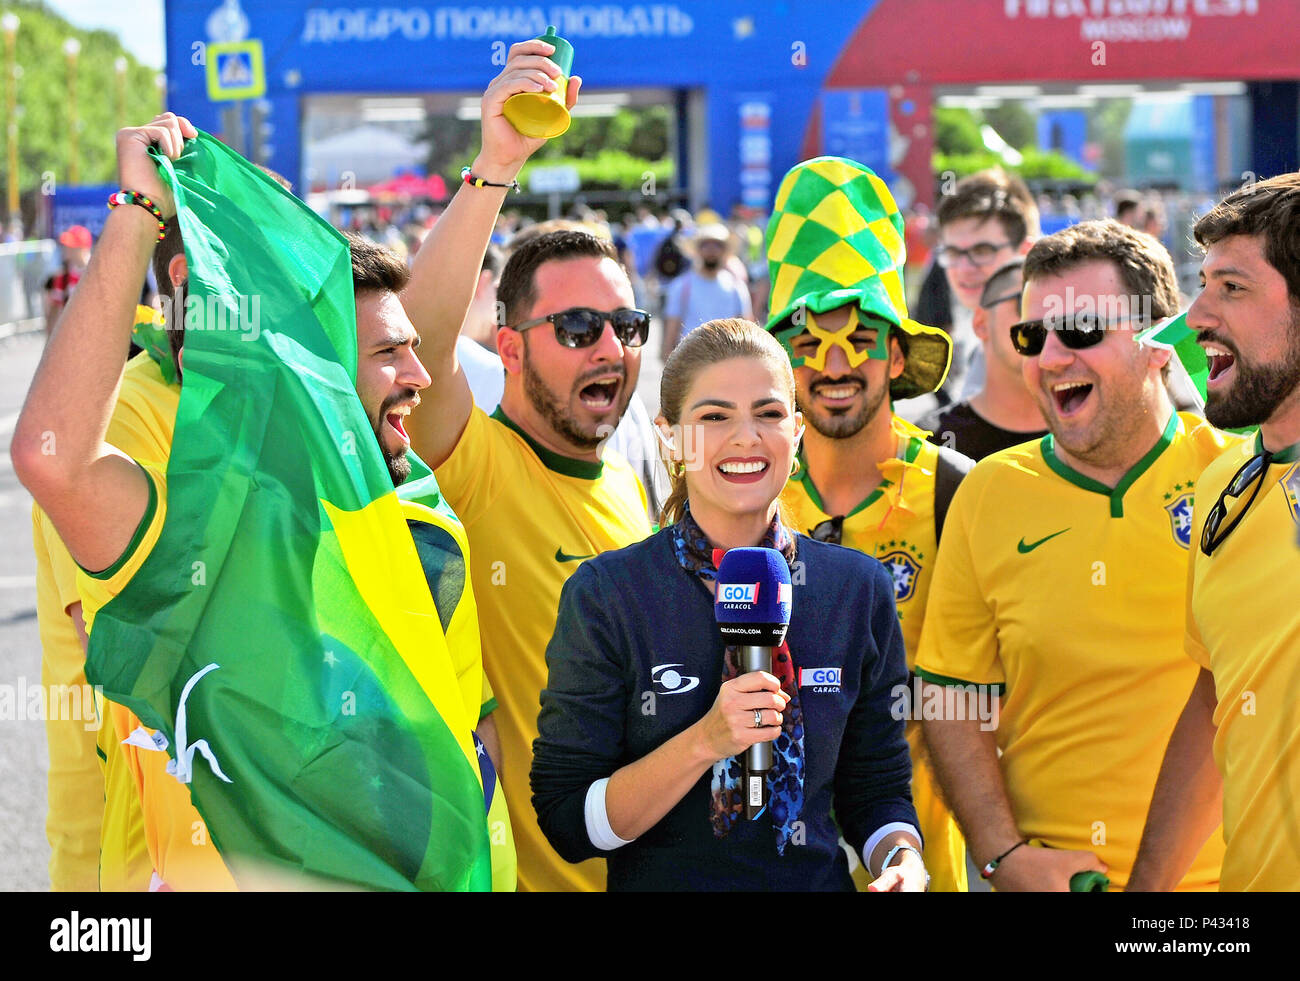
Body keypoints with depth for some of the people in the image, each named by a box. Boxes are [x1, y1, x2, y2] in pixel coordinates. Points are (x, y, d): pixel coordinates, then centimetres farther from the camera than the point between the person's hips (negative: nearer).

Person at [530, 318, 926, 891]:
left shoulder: (859, 590, -2)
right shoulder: (606, 594, -10)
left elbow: (876, 791, 5)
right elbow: (567, 825, -12)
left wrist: (902, 861, -14)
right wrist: (705, 741, -23)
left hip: (817, 880, 2)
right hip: (663, 881, -2)